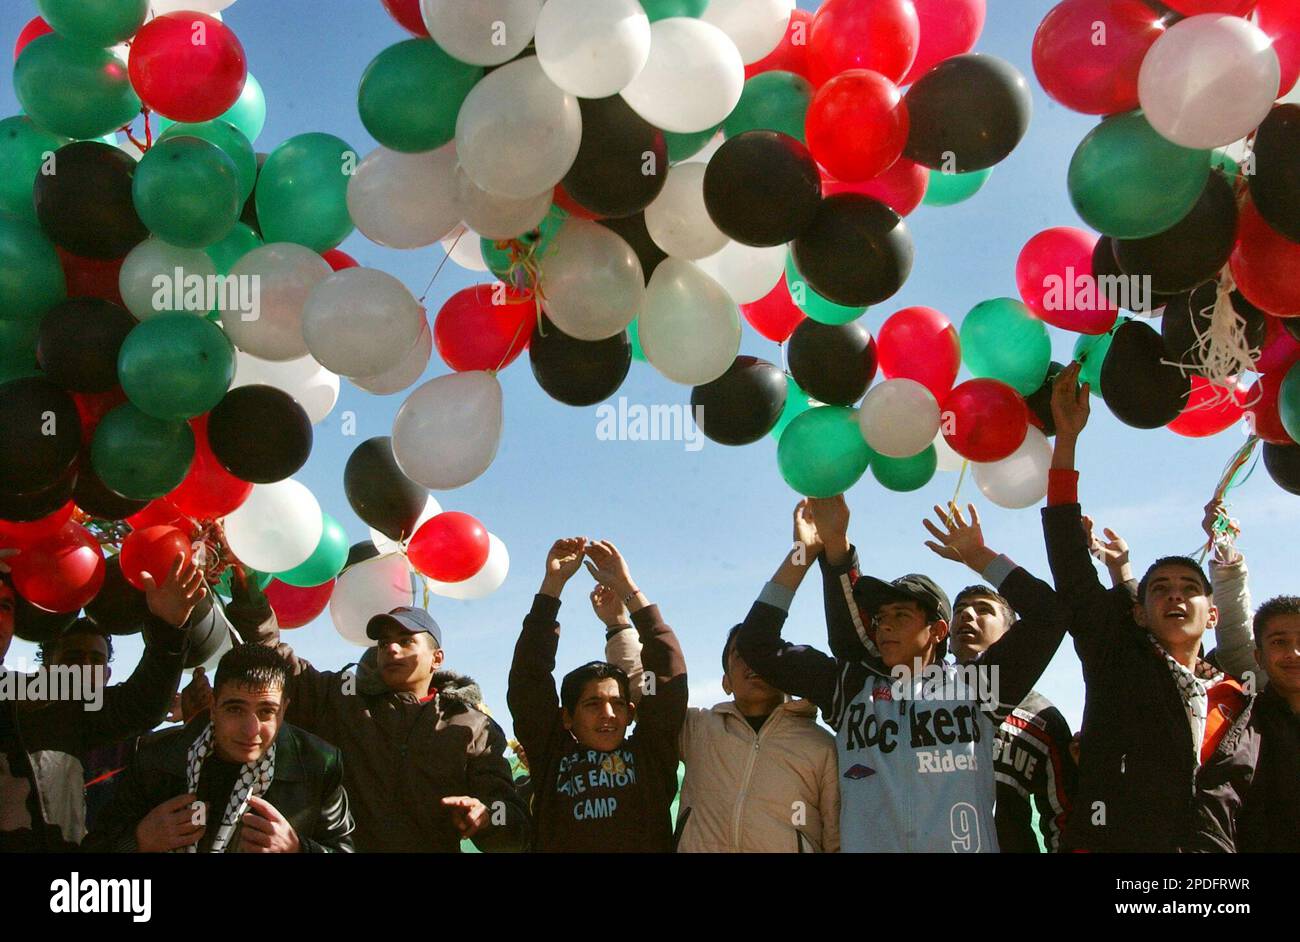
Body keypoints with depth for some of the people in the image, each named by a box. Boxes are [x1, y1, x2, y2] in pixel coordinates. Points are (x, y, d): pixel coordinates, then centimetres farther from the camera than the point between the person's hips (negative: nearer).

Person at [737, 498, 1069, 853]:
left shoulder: (974, 686, 12)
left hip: (966, 844, -1)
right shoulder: (850, 687, 16)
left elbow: (1046, 614, 6)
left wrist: (976, 554, 14)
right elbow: (759, 644, 12)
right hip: (865, 844, 1)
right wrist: (805, 552, 9)